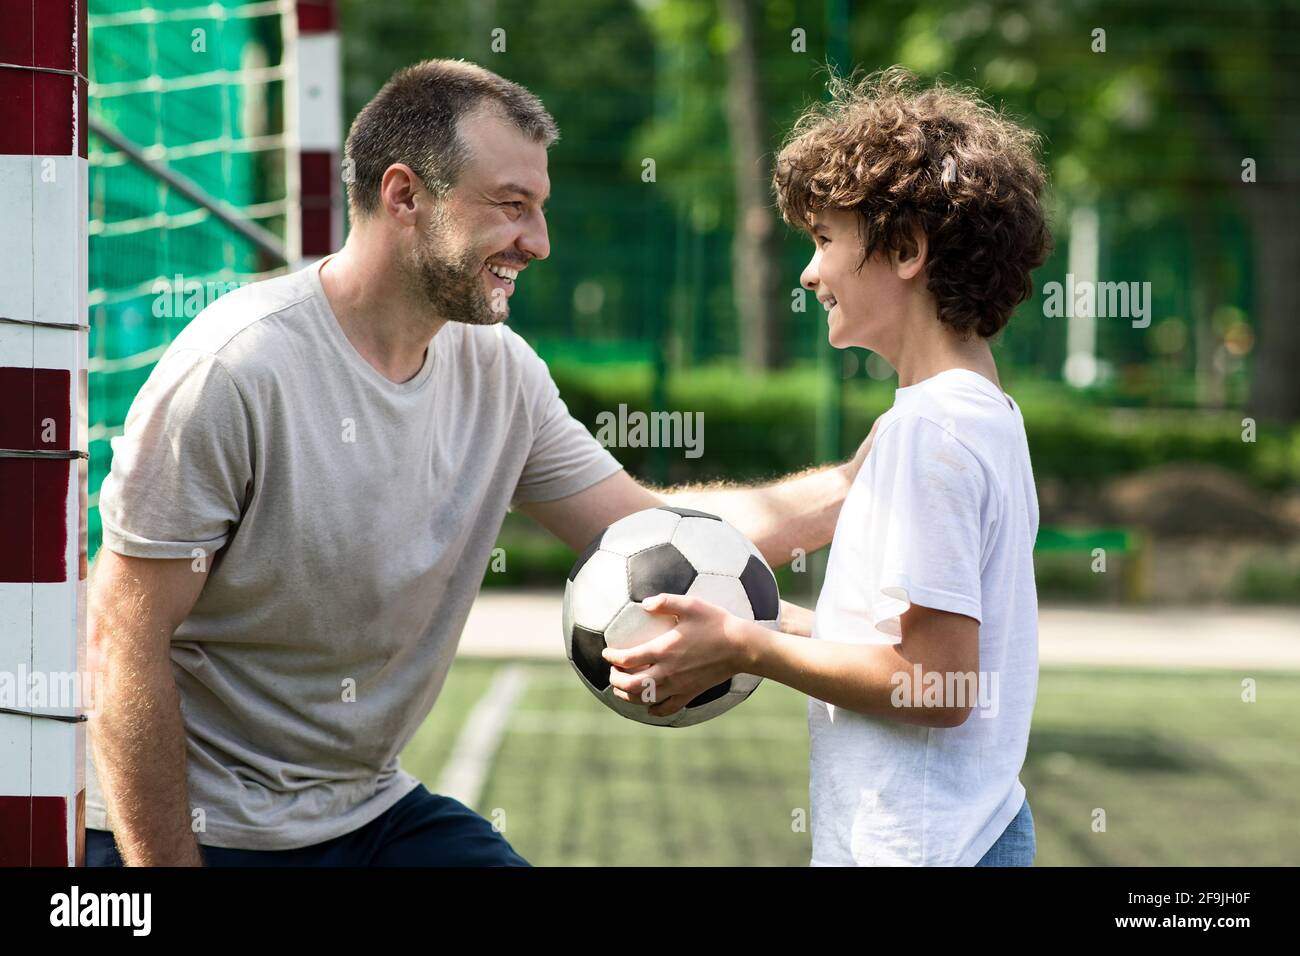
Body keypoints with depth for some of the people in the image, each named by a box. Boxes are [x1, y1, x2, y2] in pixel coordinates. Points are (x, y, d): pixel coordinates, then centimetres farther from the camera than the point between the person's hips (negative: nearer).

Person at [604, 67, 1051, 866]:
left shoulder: (926, 428, -17)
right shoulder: (992, 413, 11)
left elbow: (935, 684, -20)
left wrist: (746, 649, -13)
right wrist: (771, 622, 11)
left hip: (921, 846, -9)